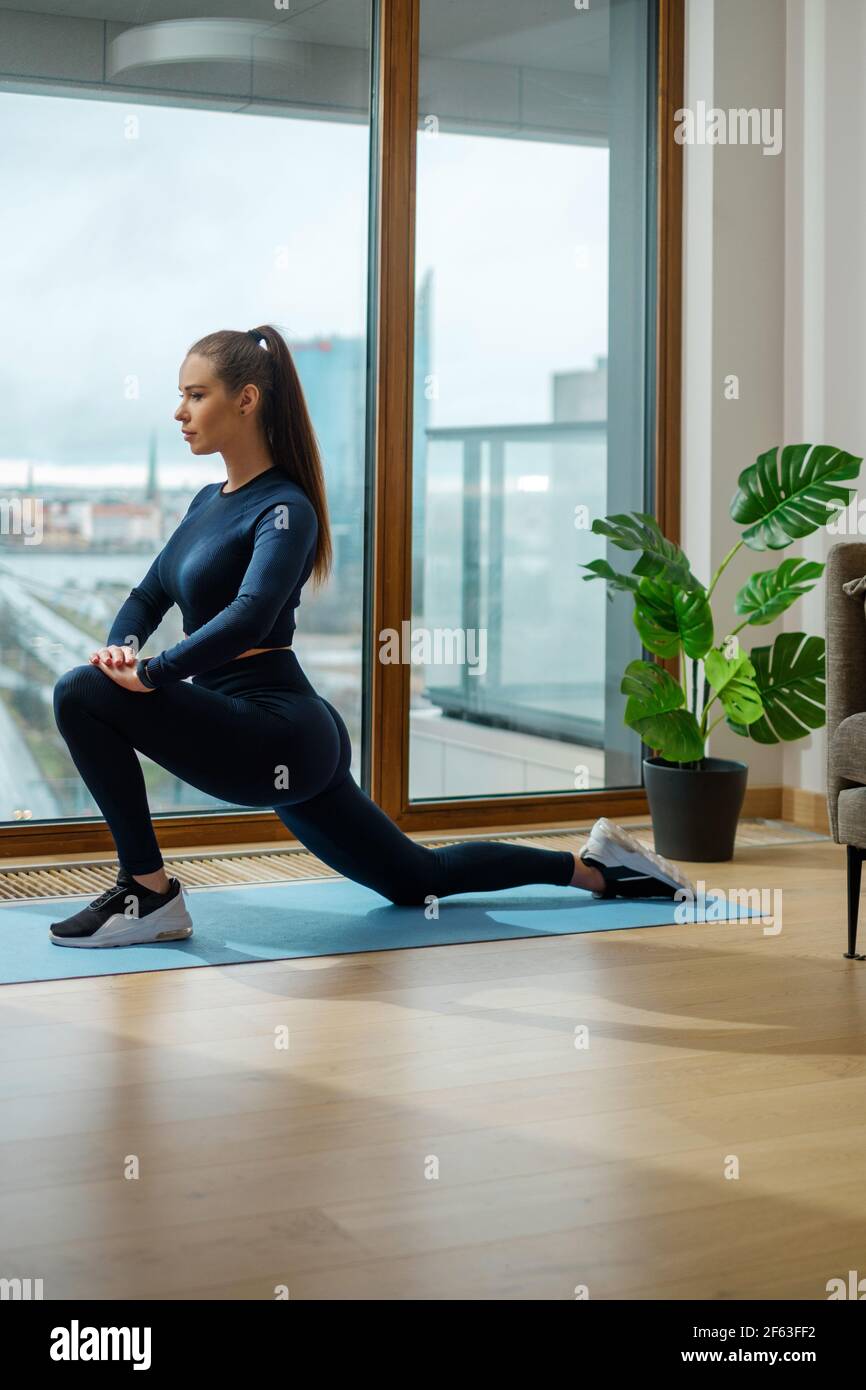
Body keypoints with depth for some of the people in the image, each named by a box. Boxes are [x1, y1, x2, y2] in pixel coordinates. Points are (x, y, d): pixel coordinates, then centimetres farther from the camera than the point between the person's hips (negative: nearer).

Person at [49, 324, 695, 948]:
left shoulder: (284, 510, -14)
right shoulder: (208, 502, 13)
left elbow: (249, 618, -30)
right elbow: (151, 595, 17)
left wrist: (147, 674, -26)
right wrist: (123, 646, -4)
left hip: (275, 736, -10)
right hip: (299, 739, 10)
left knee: (84, 695, -16)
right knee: (416, 877, 19)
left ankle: (150, 895, -9)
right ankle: (590, 865, 27)